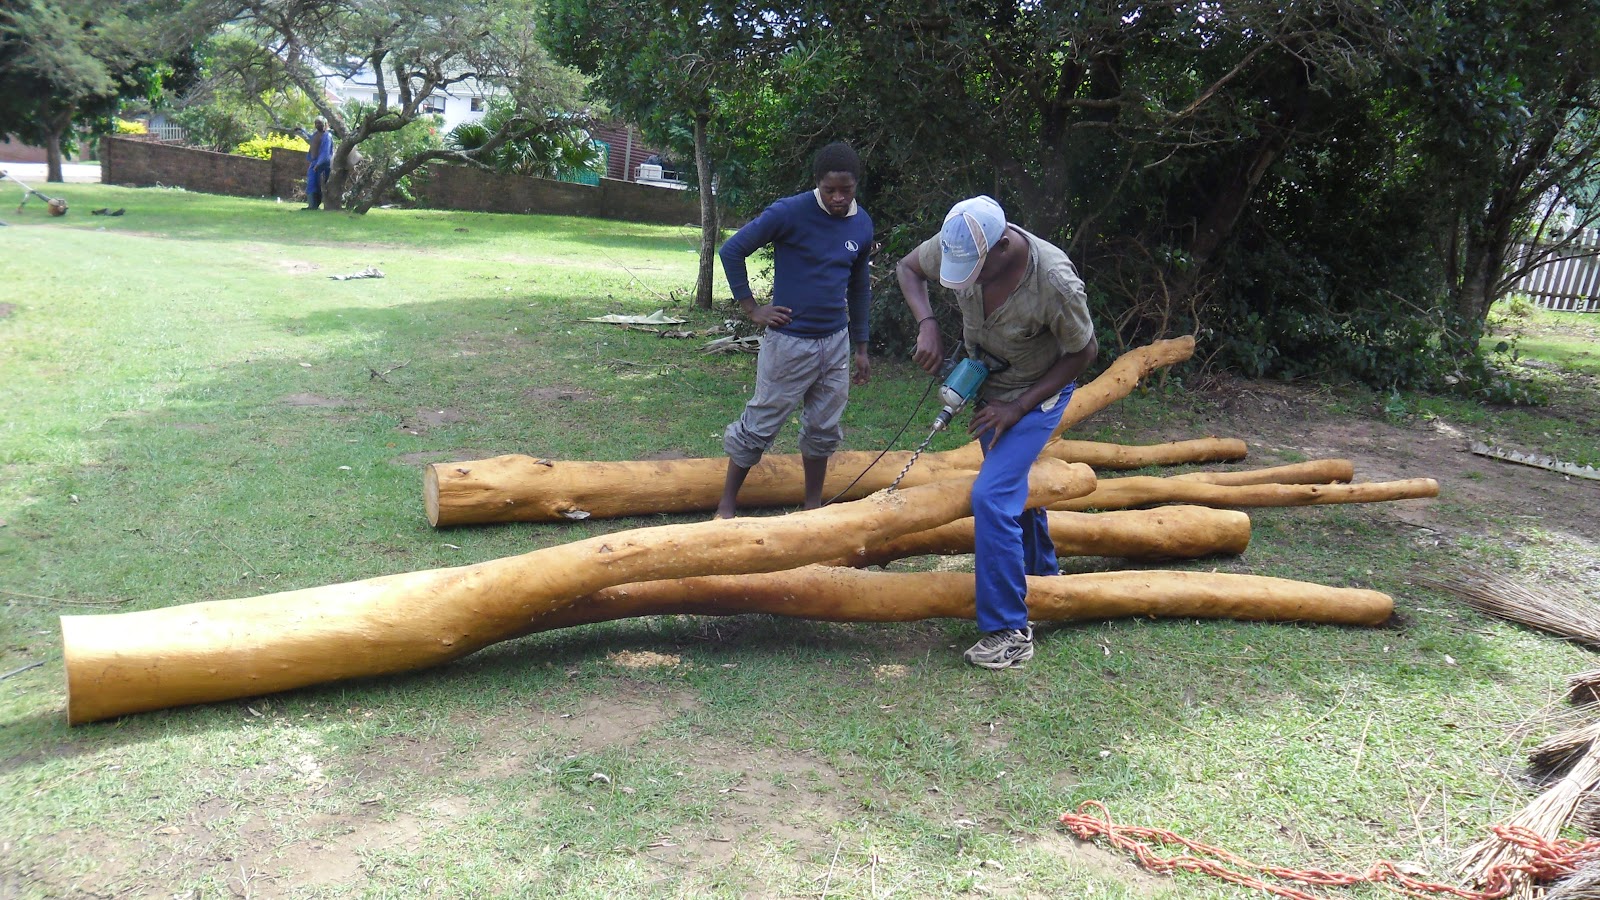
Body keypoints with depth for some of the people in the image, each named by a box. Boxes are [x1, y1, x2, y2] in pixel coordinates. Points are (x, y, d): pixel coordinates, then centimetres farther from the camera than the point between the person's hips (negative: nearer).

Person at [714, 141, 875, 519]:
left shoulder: (862, 225, 4)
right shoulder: (790, 213, -14)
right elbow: (732, 251, -9)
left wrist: (861, 347, 16)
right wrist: (752, 308, -9)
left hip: (836, 343, 5)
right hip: (789, 342, -5)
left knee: (823, 430, 13)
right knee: (760, 426, 2)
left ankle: (813, 508, 28)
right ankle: (726, 505, 15)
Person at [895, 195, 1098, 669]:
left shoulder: (1056, 281, -34)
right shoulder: (957, 244, -22)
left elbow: (1084, 352, -19)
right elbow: (907, 267, -1)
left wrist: (1018, 407, -20)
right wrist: (927, 324, -19)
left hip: (1038, 393, -6)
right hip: (987, 384, 6)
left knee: (992, 495, -19)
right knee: (1011, 484, 22)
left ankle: (1009, 632, -10)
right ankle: (1042, 572, 49)